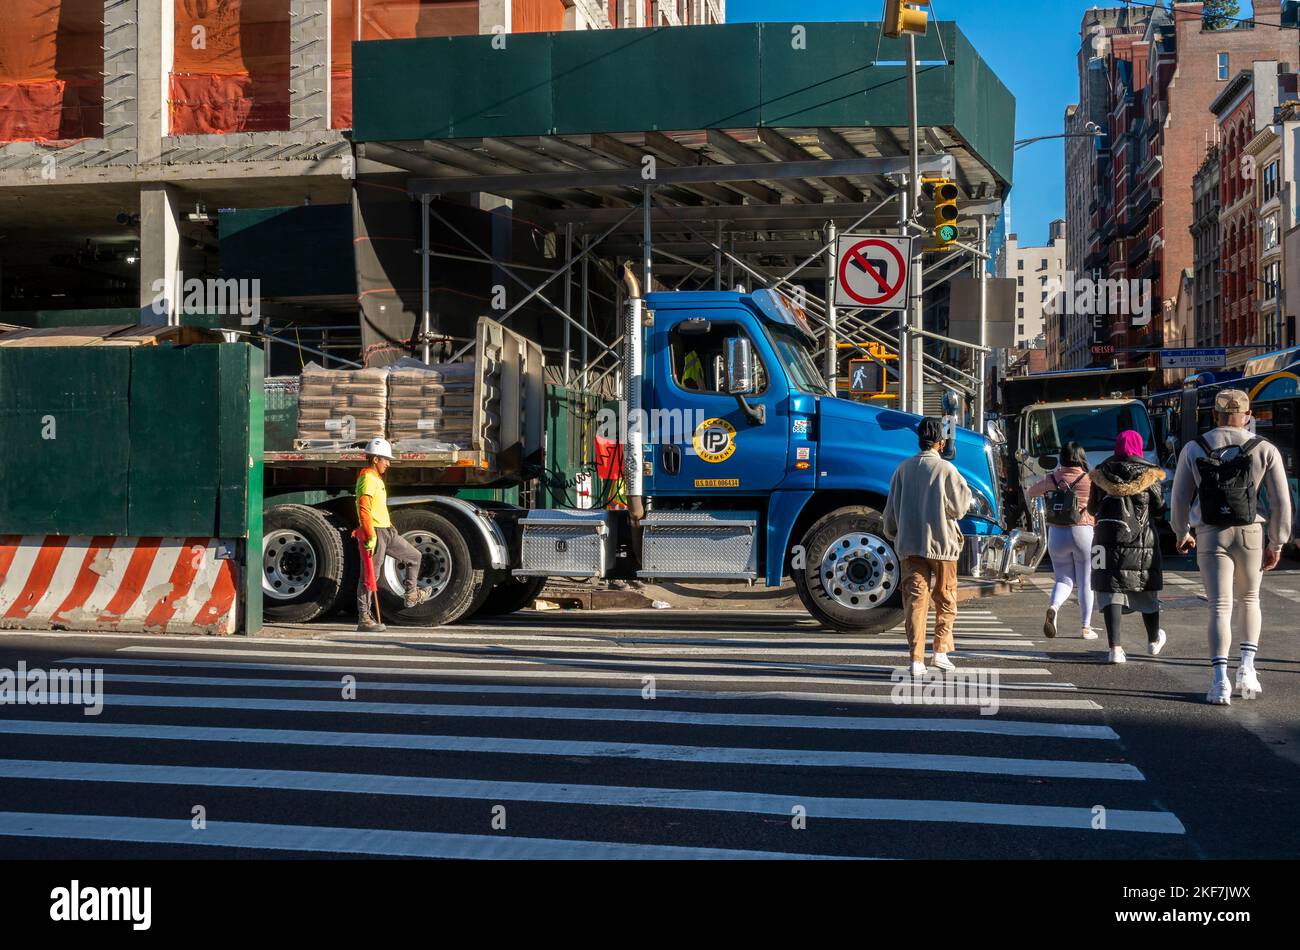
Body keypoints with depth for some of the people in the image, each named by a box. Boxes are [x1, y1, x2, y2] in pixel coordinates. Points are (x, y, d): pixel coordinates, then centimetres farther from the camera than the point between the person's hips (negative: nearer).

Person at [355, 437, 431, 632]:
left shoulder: (376, 479, 19)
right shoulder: (368, 479, -14)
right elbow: (364, 509, -24)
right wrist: (370, 536, -29)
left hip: (387, 531, 10)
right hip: (375, 532, -10)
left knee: (414, 556, 19)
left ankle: (412, 595, 32)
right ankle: (364, 618, -4)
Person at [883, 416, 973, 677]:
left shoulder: (903, 469, 4)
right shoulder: (946, 469, -9)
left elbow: (891, 508, 8)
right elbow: (960, 507, -6)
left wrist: (892, 534, 23)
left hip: (910, 545, 3)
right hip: (942, 543, -3)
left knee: (915, 600, 1)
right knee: (945, 602, 14)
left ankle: (917, 659, -7)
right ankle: (941, 651, 11)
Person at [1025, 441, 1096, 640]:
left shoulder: (1053, 479, -1)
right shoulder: (1090, 480, -7)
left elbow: (1030, 492, 12)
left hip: (1056, 534, 2)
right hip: (1082, 533, -2)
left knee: (1064, 579, 12)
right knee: (1085, 582, 11)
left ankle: (1053, 607, -18)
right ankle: (1086, 627, 14)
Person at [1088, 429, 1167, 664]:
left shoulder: (1101, 473, 3)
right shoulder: (1148, 474, -3)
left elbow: (1092, 508, 8)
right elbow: (1158, 507, -1)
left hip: (1107, 537, 0)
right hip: (1141, 538, 0)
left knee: (1111, 591, 0)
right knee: (1146, 589, 15)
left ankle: (1115, 647, -11)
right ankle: (1153, 641, 32)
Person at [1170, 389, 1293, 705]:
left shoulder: (1193, 449, 3)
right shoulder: (1265, 450, 0)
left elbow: (1180, 497, 6)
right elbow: (1281, 501, -2)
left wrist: (1181, 532, 21)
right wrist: (1276, 544, 4)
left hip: (1211, 536, 0)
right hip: (1252, 535, 0)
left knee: (1219, 607, 0)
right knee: (1248, 599, 21)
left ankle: (1220, 681, -10)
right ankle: (1247, 667, 12)